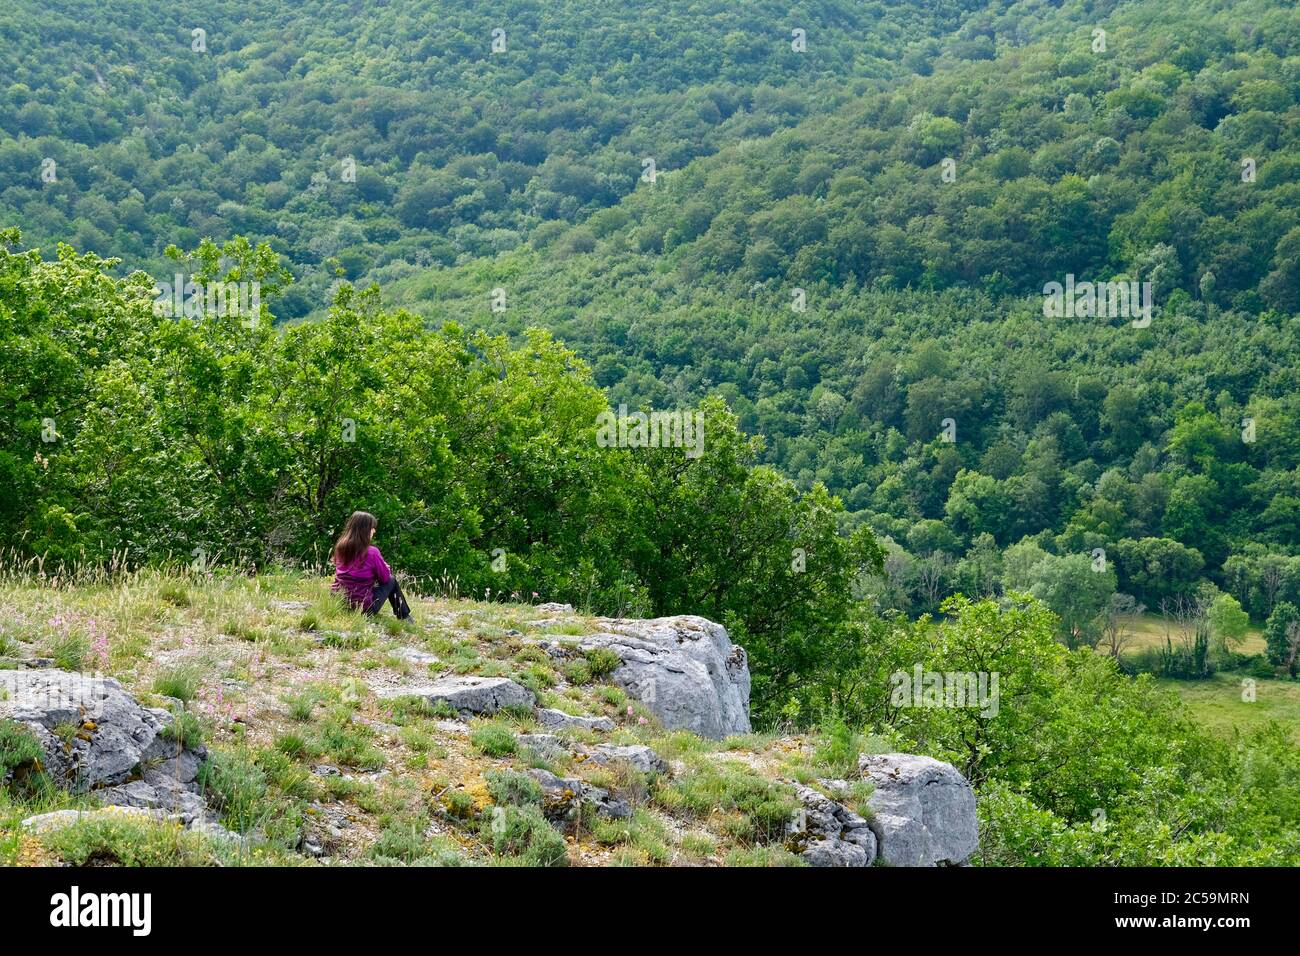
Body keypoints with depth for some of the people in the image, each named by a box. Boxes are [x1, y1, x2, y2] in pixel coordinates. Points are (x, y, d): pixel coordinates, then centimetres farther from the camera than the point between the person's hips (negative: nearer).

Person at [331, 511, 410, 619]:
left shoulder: (340, 548, 0)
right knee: (392, 580, 18)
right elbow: (385, 578, -6)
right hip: (365, 608, -6)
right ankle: (404, 618, 28)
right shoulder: (371, 552, -18)